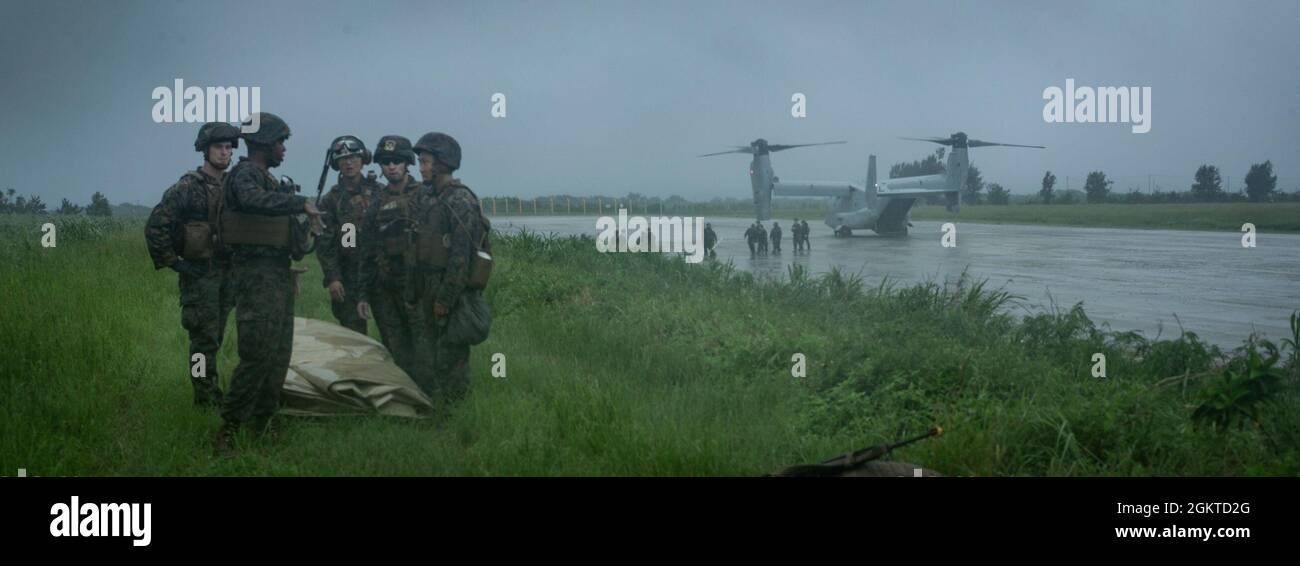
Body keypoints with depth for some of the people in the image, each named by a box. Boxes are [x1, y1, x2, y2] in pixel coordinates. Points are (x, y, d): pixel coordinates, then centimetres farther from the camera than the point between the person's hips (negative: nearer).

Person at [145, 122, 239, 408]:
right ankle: (208, 401, -1)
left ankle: (211, 395, 22)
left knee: (214, 338, 13)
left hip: (227, 274, 6)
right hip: (199, 274, -6)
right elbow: (155, 226, -13)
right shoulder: (188, 187, -10)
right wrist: (173, 263, -13)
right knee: (205, 339, -5)